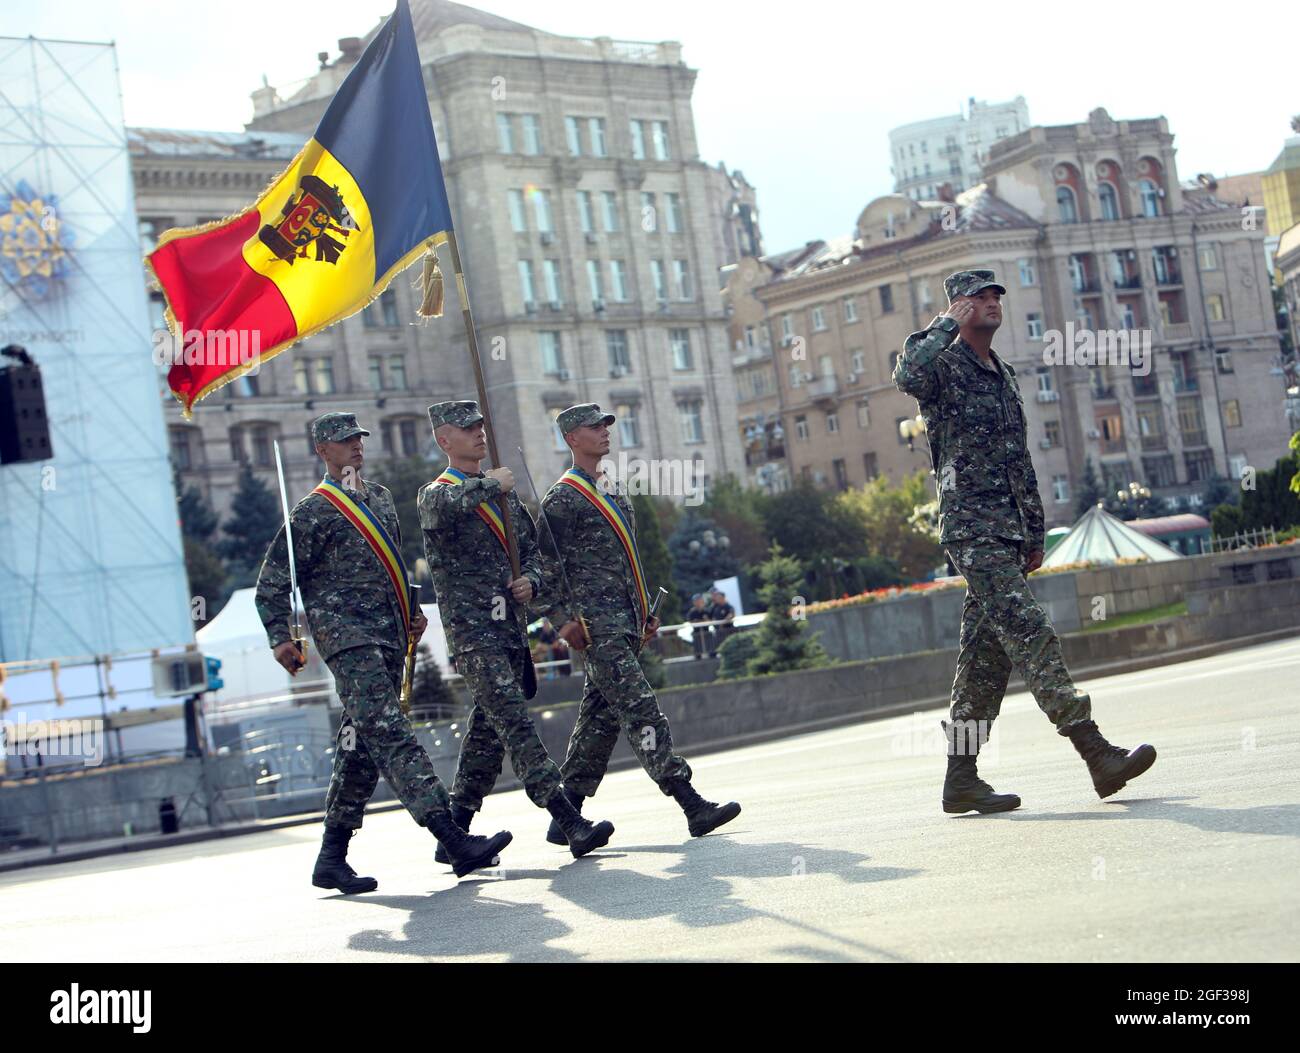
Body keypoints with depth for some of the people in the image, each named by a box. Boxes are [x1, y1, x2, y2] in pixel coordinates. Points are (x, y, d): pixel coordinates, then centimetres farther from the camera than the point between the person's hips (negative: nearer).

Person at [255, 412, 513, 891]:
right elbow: (271, 585, 0)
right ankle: (455, 841, -28)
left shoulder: (381, 498, 21)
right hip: (347, 637, -8)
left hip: (389, 638, 8)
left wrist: (412, 612, 21)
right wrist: (280, 638, -11)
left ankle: (332, 859, 15)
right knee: (390, 734, -17)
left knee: (362, 747, 8)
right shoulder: (313, 511, -1)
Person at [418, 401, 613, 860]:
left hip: (511, 627, 8)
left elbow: (531, 548, 23)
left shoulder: (504, 492, 20)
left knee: (489, 728, 9)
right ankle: (571, 823, -22)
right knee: (514, 720, -15)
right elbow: (444, 508, -29)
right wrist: (491, 484, -16)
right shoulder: (435, 493, -2)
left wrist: (530, 581, 1)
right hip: (471, 630, -8)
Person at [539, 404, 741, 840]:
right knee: (639, 708, -14)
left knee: (601, 715, 9)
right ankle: (691, 804, -20)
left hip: (625, 623, 9)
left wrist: (646, 612, 22)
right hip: (597, 624, -9)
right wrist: (564, 619, -16)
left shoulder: (613, 492, 21)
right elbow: (546, 565, -9)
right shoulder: (562, 499, -5)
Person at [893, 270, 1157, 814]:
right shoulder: (943, 366, -4)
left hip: (1007, 533, 9)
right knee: (1029, 632, -16)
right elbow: (907, 376, -30)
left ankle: (962, 779, 12)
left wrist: (1034, 533, 22)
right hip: (971, 528, -9)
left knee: (988, 653, 7)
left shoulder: (1004, 375, 21)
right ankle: (1099, 755, -22)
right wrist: (945, 324, -16)